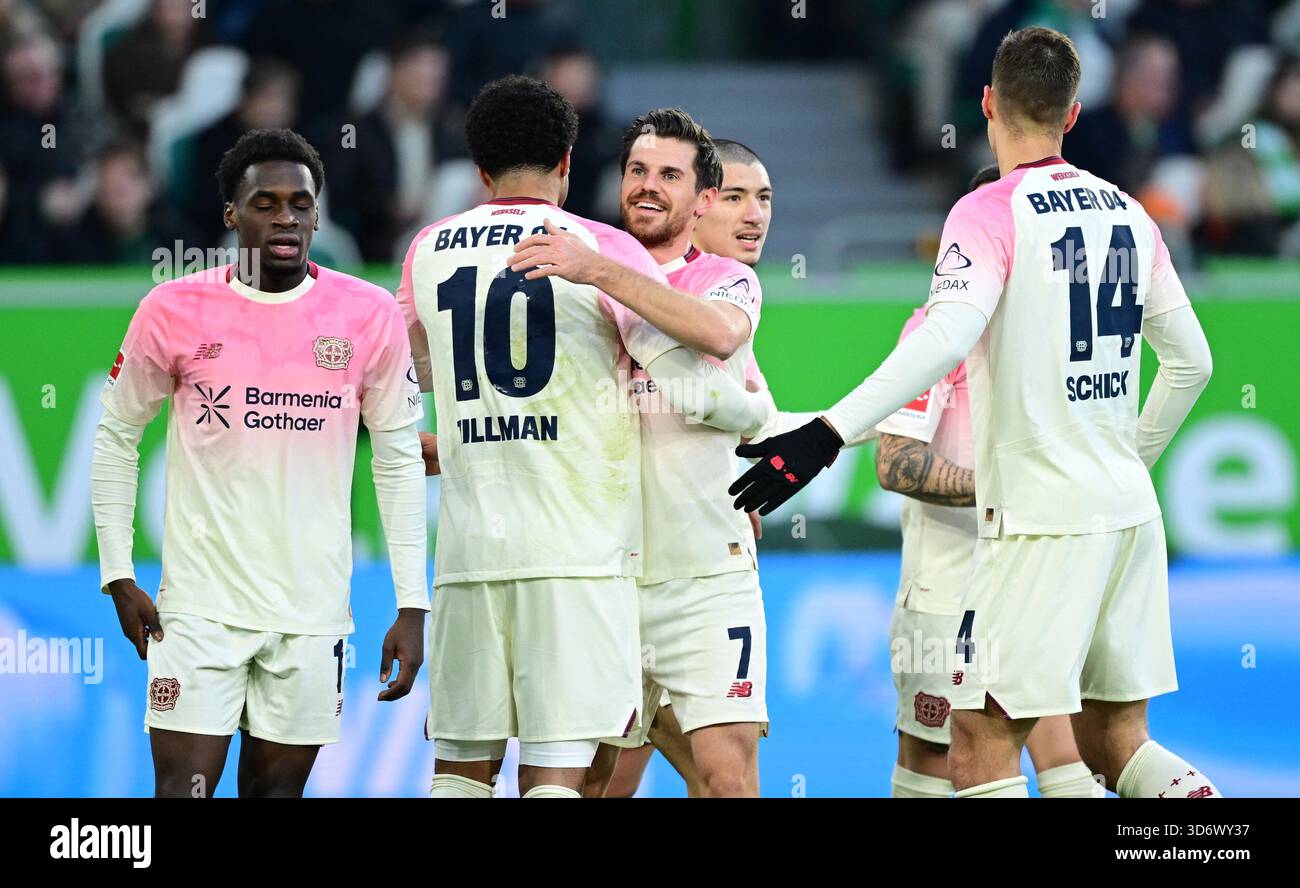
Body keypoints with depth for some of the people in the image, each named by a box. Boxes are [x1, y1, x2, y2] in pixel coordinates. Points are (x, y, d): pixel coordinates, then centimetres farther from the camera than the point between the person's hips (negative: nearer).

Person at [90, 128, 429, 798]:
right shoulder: (174, 311, -3)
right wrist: (117, 575, 2)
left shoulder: (369, 316, -1)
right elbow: (117, 436, 8)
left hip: (314, 609, 1)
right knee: (183, 785, -9)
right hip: (201, 601, -1)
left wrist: (412, 605, 1)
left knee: (278, 786, 6)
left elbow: (399, 461, 5)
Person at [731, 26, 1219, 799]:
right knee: (1115, 740, 17)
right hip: (1130, 509, 7)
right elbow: (1191, 363, 17)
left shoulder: (992, 213, -10)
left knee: (980, 744, -5)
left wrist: (827, 436, -32)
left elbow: (946, 338, -27)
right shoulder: (1129, 215, 10)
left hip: (1044, 520, -7)